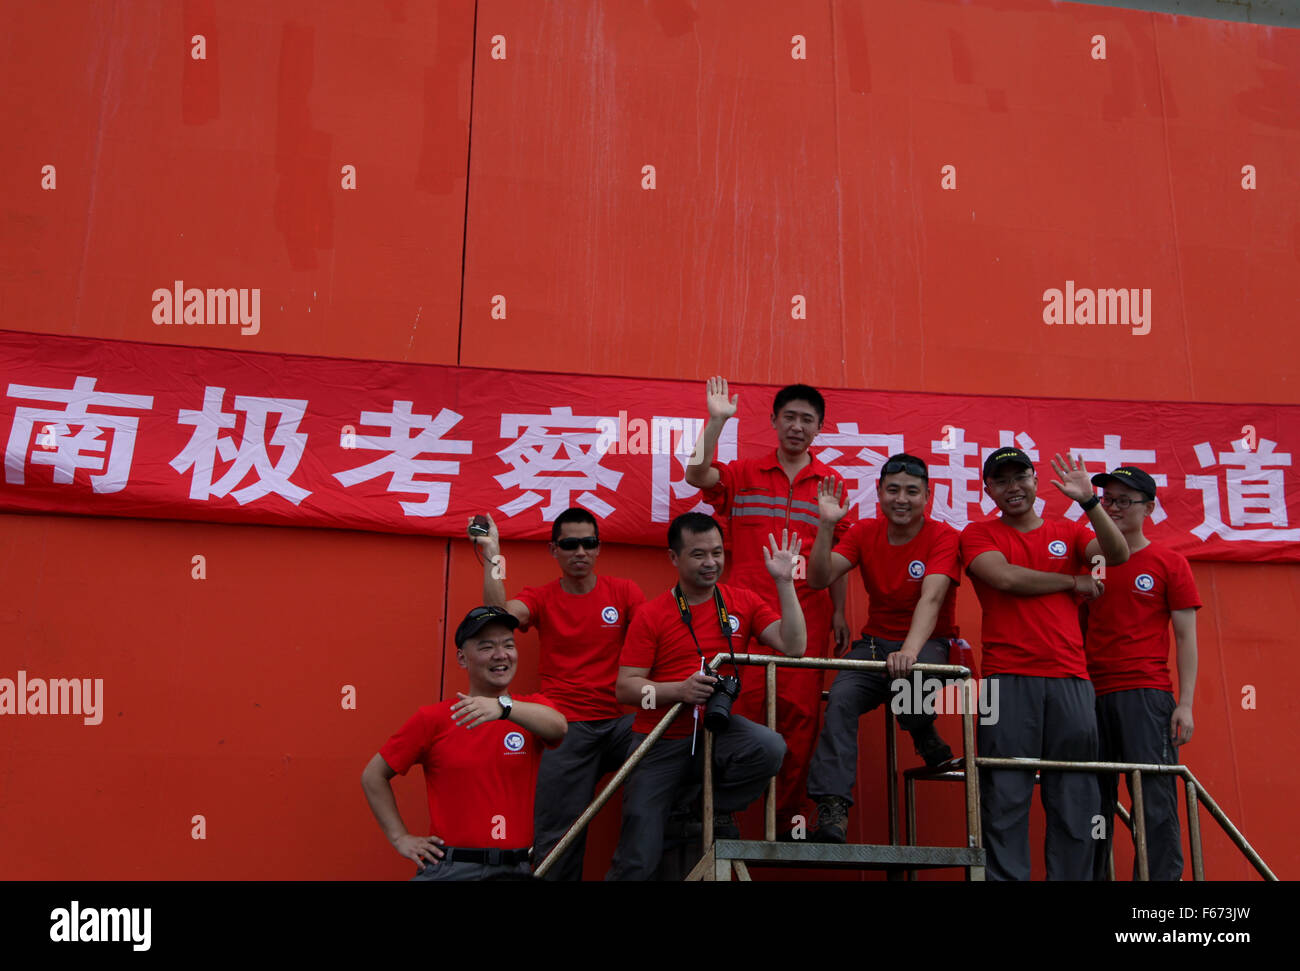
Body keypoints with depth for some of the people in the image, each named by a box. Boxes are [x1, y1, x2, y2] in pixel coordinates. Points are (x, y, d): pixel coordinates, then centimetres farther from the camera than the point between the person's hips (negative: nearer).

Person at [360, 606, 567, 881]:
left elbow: (558, 726, -18)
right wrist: (400, 838, 5)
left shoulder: (532, 707, 6)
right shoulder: (433, 718, 4)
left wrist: (503, 706, -33)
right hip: (450, 868, -2)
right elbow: (373, 776, 11)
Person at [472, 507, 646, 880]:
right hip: (568, 728, -1)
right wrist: (491, 556, -19)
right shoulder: (540, 598, 6)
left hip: (622, 721, 1)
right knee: (558, 836, -5)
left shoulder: (624, 592, 7)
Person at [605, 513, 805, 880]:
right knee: (636, 864, -9)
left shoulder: (742, 602, 4)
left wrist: (785, 582, -12)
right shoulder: (651, 615, -4)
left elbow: (793, 647, -6)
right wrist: (679, 689, -24)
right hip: (662, 742, -2)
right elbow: (625, 687, -7)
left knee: (769, 747, -31)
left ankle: (716, 813, -5)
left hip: (719, 728, 2)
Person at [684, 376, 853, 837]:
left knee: (799, 711, -1)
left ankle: (788, 814, 9)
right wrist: (716, 420, -18)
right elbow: (697, 475, -11)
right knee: (745, 706, -7)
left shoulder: (829, 481, 11)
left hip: (807, 612, 1)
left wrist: (839, 612, 8)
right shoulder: (743, 473, 8)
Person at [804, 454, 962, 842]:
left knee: (913, 683, -37)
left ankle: (924, 735, 1)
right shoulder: (864, 532, 3)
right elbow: (820, 578, -7)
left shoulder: (943, 537, -10)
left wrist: (909, 652, -41)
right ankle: (832, 808, -28)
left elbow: (931, 599, -26)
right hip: (875, 642, 3)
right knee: (840, 700, -26)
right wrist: (826, 526, -20)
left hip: (928, 643, -3)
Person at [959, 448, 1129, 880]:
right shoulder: (979, 534, 10)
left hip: (1070, 677, 3)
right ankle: (1004, 877, -2)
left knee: (1075, 796, 1)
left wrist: (1089, 501, -10)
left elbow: (1117, 555, 2)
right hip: (1009, 678, -3)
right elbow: (1004, 576, -8)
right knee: (1006, 794, -6)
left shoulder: (1067, 532, 18)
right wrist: (1072, 581, 3)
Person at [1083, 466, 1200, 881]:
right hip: (1093, 693, 4)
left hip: (1146, 695, -4)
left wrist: (1186, 703, -6)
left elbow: (1186, 637, 2)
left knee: (1155, 799, -7)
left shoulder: (1170, 563, 5)